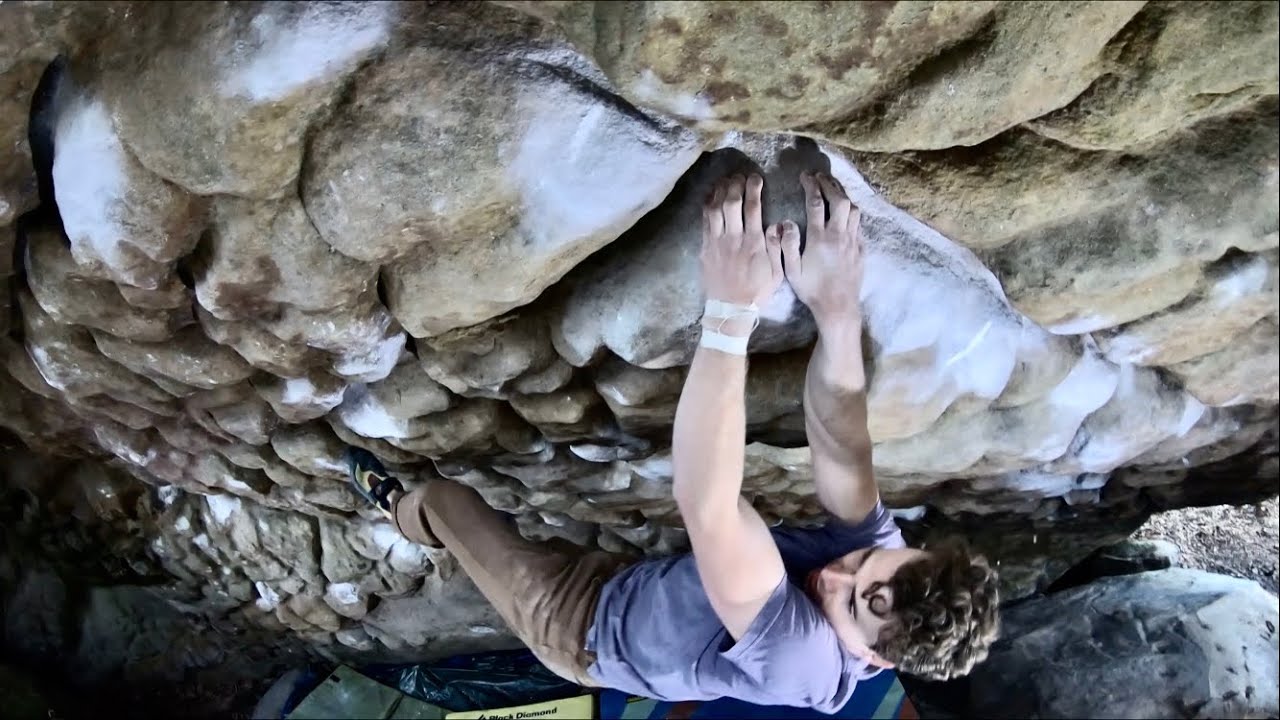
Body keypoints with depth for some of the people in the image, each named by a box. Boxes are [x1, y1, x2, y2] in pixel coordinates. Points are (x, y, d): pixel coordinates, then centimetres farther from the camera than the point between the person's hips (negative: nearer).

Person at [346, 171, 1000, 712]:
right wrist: (838, 309, -52)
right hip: (639, 585, 6)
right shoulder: (883, 561, -26)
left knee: (443, 497, 9)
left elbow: (705, 504, -58)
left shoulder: (794, 652, -46)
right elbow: (842, 451, -34)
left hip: (585, 629, -6)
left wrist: (731, 309, -63)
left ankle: (400, 511, 44)